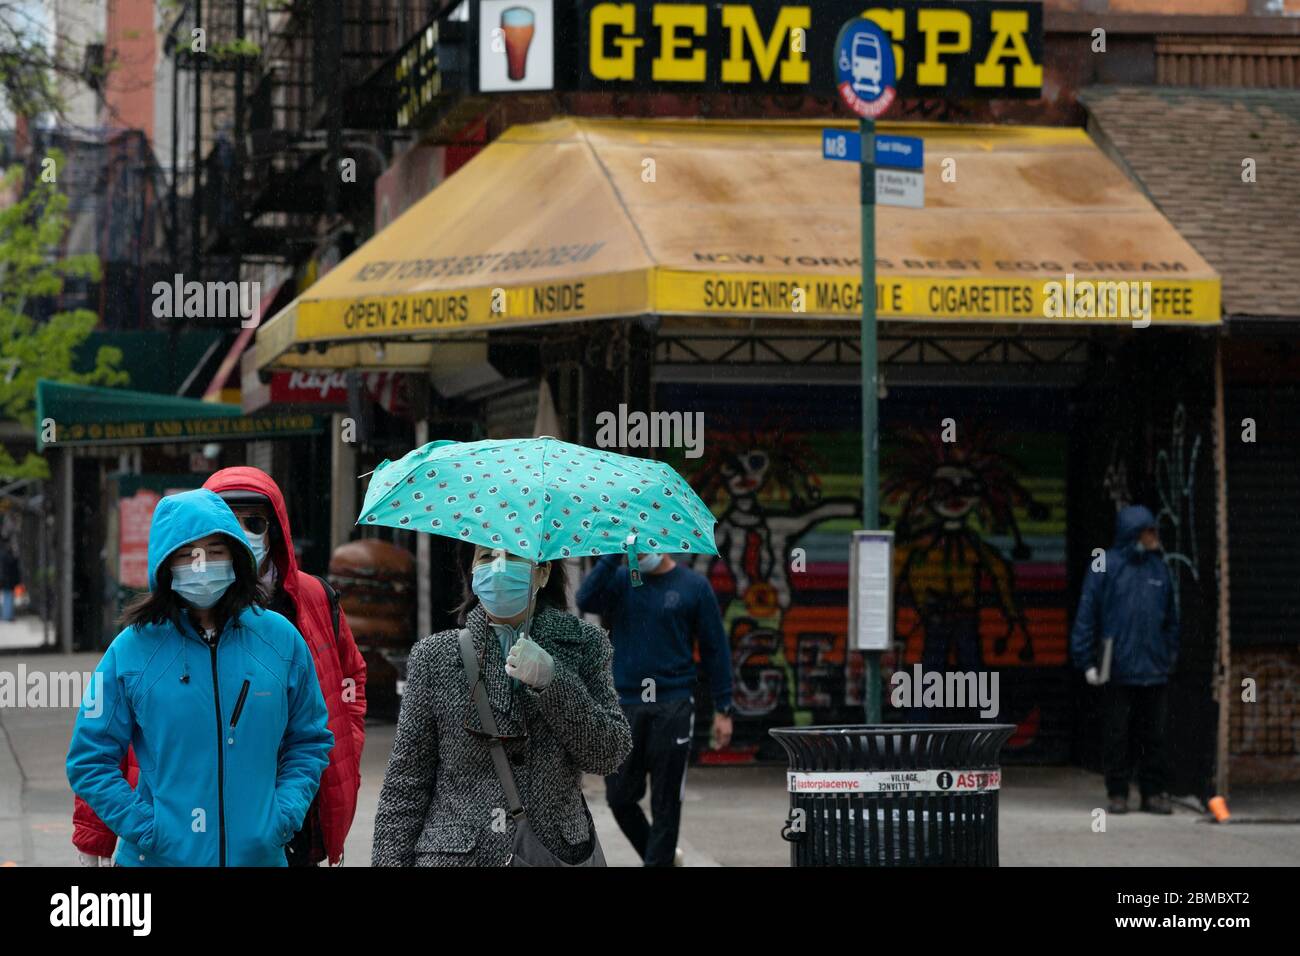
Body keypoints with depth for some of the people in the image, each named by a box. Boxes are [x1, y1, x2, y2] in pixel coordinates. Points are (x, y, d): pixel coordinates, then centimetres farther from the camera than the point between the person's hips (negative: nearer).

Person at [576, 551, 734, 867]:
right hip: (624, 706, 3)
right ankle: (659, 855, 27)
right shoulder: (620, 580, 5)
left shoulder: (693, 586, 1)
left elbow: (715, 648, 3)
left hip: (672, 707, -2)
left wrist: (722, 710, -1)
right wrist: (613, 555, -17)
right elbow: (586, 600, -15)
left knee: (665, 802, 0)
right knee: (620, 797, 6)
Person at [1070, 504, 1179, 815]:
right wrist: (1087, 661, -7)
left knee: (1153, 735, 7)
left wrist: (1170, 655, 12)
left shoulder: (1158, 568, 8)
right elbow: (1087, 614, -4)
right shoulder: (1106, 567, -5)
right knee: (1116, 735, 3)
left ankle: (1153, 792, 14)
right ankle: (1118, 793, 12)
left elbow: (1171, 617, 16)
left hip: (1154, 670, 4)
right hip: (1116, 670, -3)